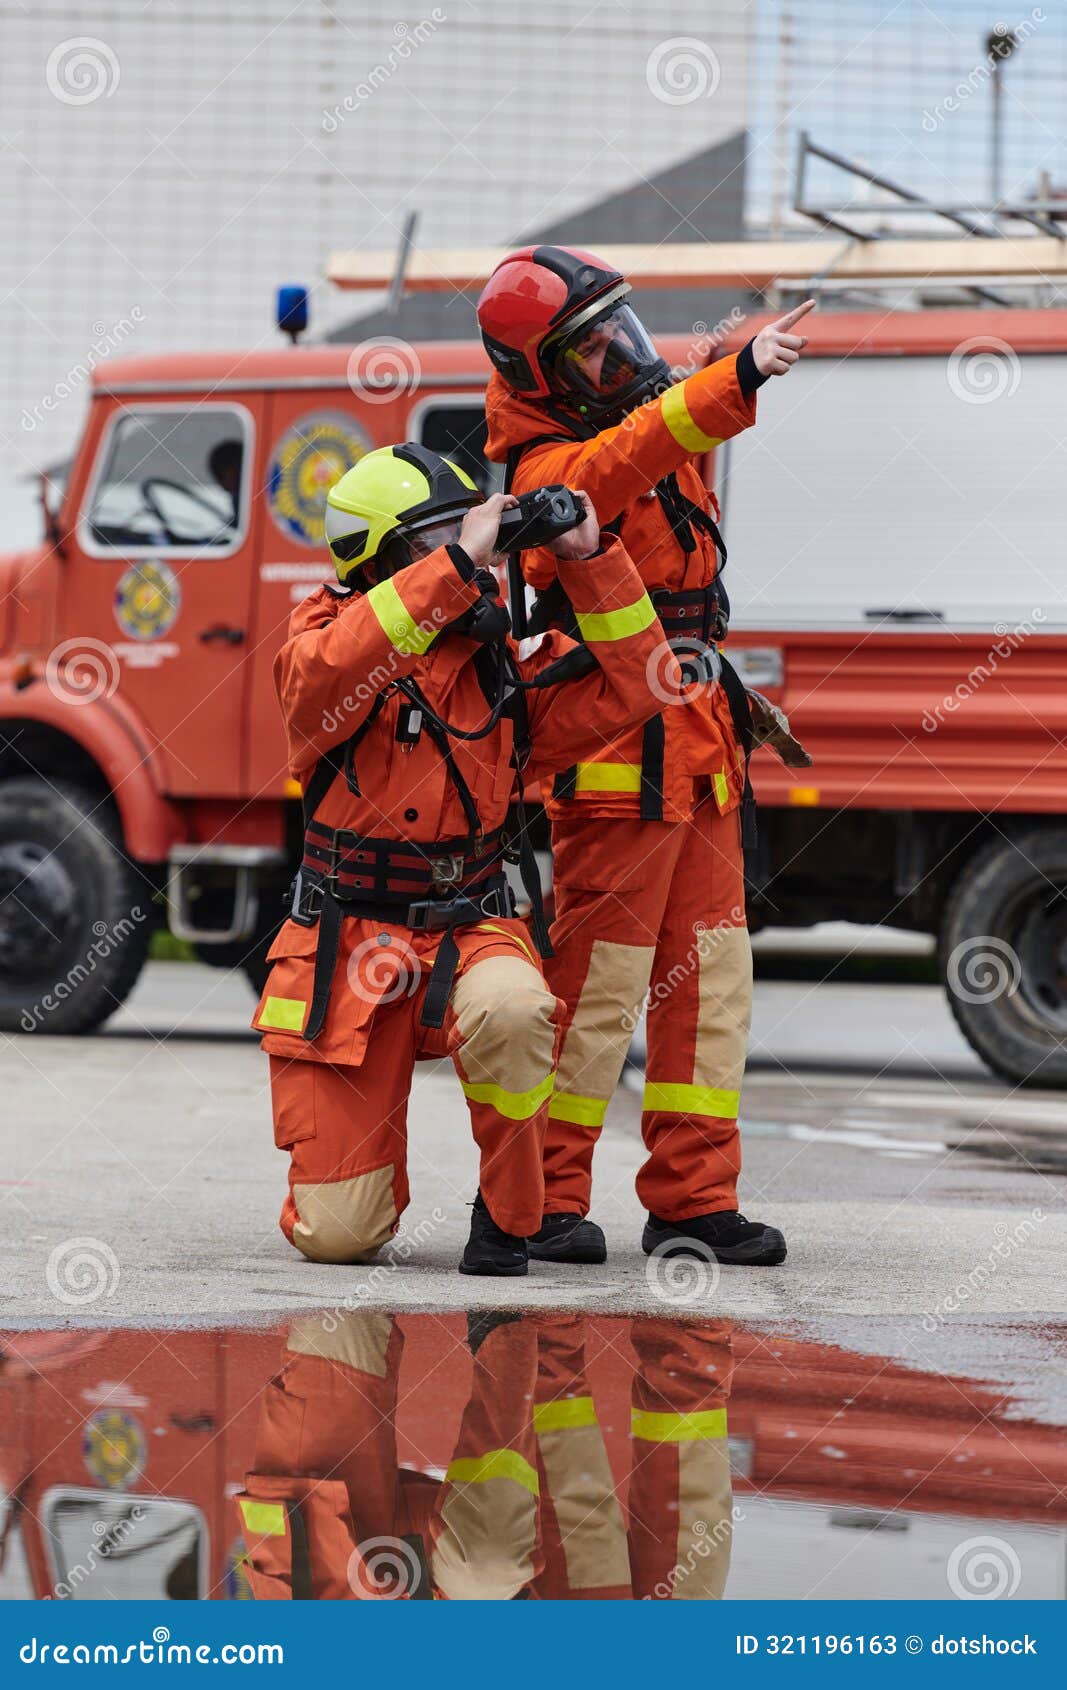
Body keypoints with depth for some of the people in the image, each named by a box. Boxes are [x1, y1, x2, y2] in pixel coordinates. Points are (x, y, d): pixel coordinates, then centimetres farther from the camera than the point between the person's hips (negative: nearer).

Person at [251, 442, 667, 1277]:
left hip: (470, 927, 2)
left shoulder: (507, 659, 3)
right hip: (346, 944, -2)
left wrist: (591, 561, -9)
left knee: (507, 1010, -39)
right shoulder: (333, 632, -7)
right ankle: (361, 1162, 33)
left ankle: (508, 1213, -13)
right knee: (338, 1235, -7)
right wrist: (456, 566, -33)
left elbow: (628, 686, -1)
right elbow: (325, 672, -31)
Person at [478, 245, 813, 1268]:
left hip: (698, 755, 9)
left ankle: (693, 1201, 14)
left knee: (707, 980, 9)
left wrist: (729, 692, 25)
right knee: (596, 985, -4)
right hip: (620, 759, -9)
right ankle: (542, 1199, 6)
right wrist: (739, 378, -48)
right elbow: (626, 460, -37)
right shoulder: (551, 473, -15)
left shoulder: (650, 415, 13)